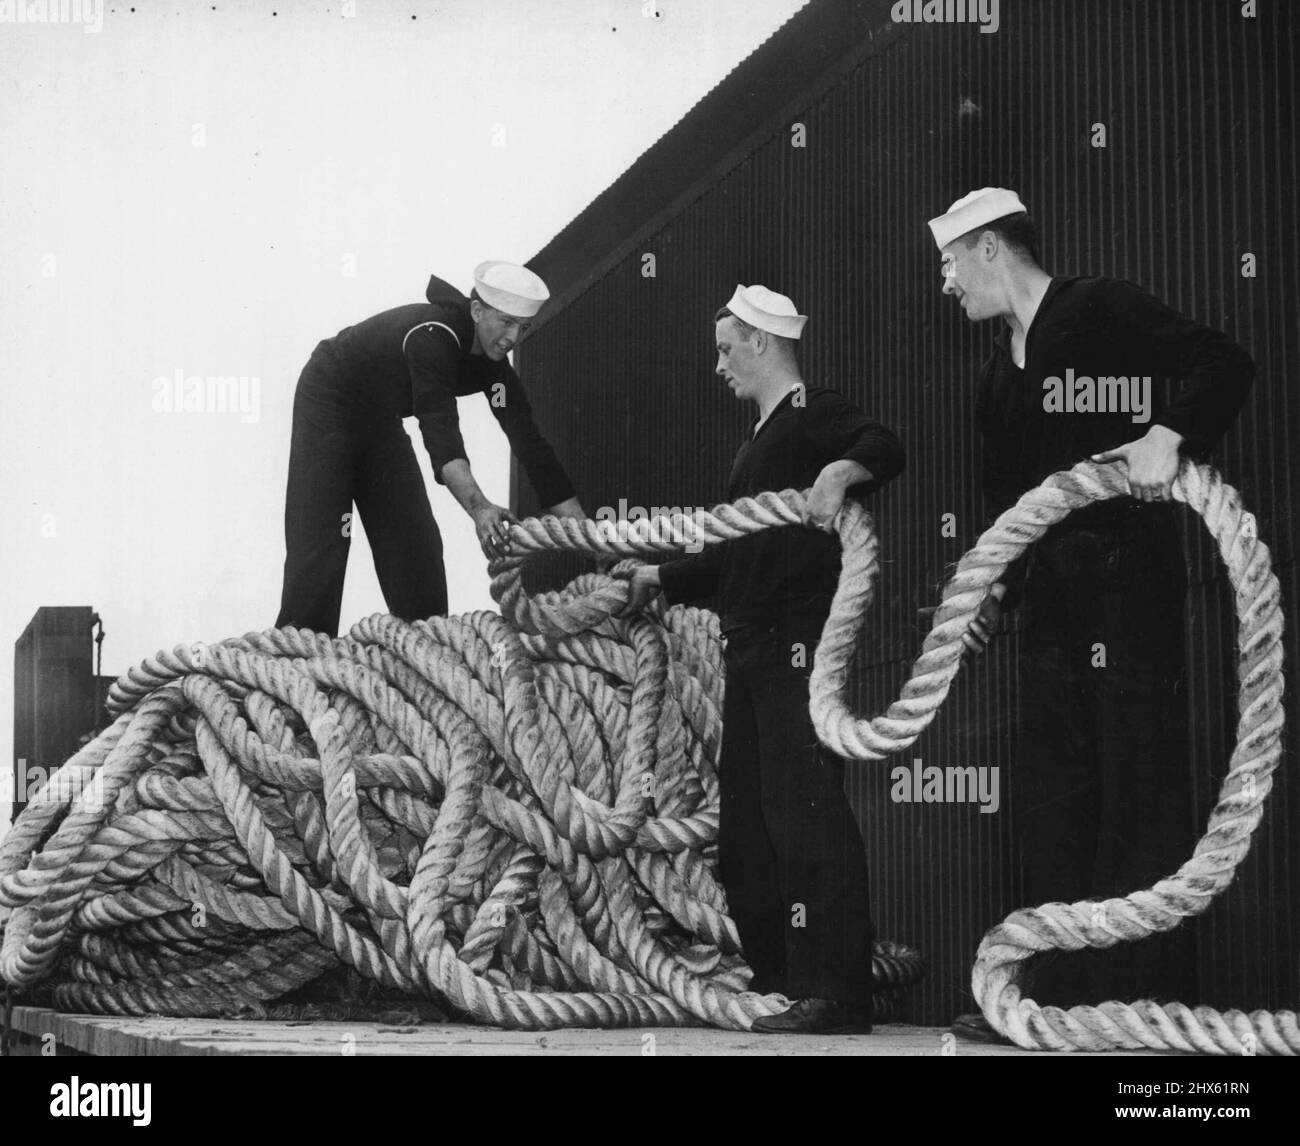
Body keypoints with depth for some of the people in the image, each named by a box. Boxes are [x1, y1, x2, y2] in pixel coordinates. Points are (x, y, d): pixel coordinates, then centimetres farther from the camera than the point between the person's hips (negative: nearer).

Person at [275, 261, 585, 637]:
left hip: (379, 418, 8)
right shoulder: (433, 335, -35)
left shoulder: (493, 366, -12)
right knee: (318, 536, -14)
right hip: (329, 401, -8)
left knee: (416, 536, 3)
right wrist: (477, 507, -60)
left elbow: (530, 444, -13)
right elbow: (439, 427, -46)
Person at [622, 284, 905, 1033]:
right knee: (746, 822, 12)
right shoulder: (766, 435, 24)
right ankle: (778, 981, 19)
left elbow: (884, 448, -25)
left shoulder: (812, 416, -6)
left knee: (806, 811, -15)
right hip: (754, 650, 11)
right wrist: (660, 579, 36)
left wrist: (842, 471, -44)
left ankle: (836, 993, -15)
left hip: (798, 646, -11)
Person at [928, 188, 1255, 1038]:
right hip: (1052, 594, 9)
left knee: (1142, 786, -7)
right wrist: (996, 590, 8)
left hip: (1129, 576, -9)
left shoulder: (1100, 310, -4)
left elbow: (1226, 365, -11)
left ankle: (1151, 997, -4)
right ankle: (1065, 993, 13)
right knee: (1051, 798, 8)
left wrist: (1168, 435, -26)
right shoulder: (1002, 376, 20)